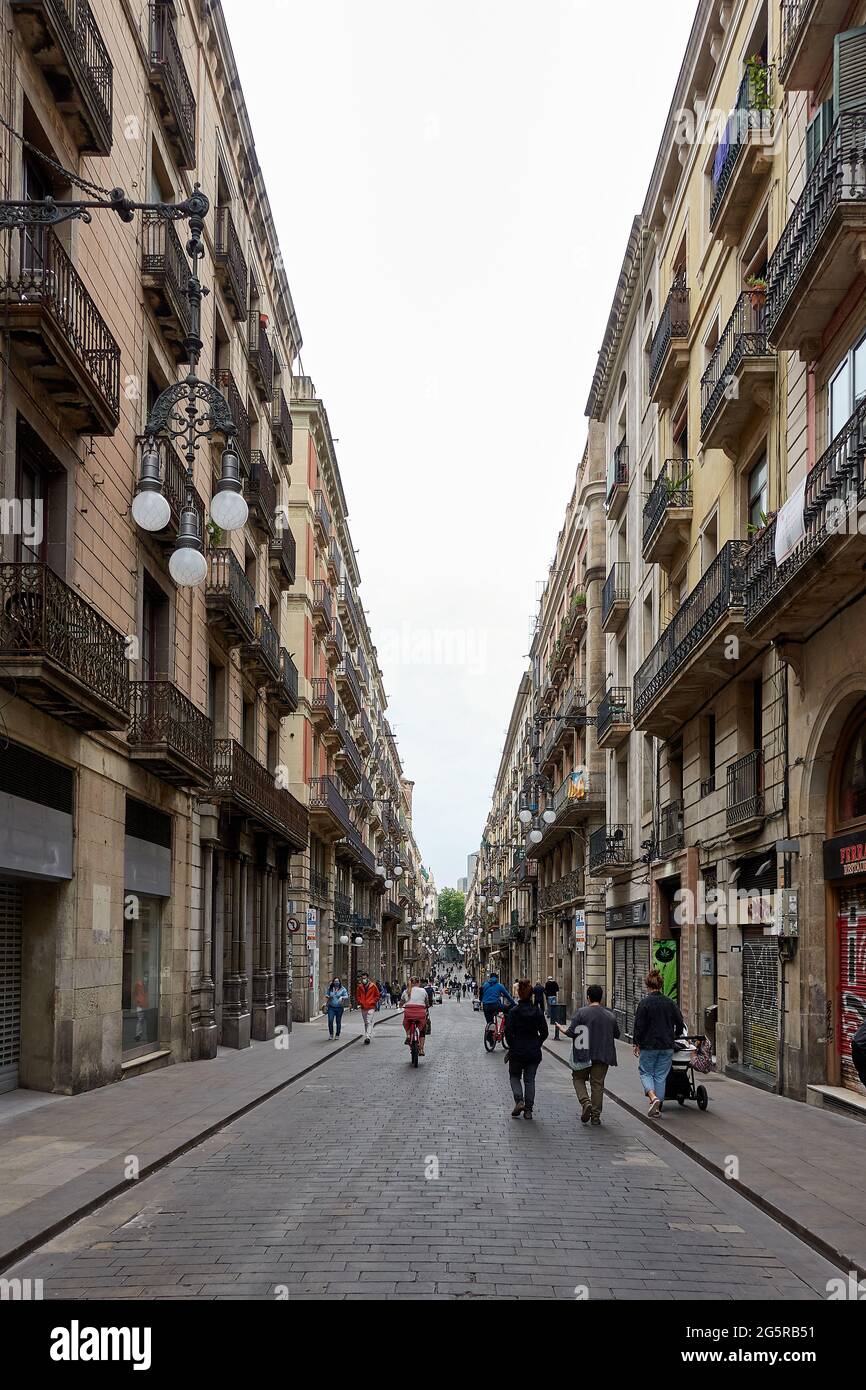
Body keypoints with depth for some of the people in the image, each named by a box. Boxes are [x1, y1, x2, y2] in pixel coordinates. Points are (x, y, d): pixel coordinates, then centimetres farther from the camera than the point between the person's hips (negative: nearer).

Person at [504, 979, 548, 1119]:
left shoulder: (513, 1011, -11)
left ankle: (519, 1100, -6)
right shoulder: (538, 1011, -3)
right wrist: (536, 1044, 12)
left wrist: (512, 1047, 3)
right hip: (534, 1052, 2)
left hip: (517, 1051, -2)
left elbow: (508, 1032, -11)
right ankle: (528, 1109, 6)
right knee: (530, 1079, 11)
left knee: (514, 1076, 16)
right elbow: (544, 1032, -1)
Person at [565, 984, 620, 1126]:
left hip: (583, 1054, -3)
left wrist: (563, 1030, 7)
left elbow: (571, 1032, -14)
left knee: (578, 1078, 15)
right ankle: (595, 1116, 8)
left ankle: (585, 1102, -7)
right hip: (602, 1056, 3)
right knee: (597, 1084, 9)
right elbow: (617, 1034, 11)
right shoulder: (609, 1015, 1)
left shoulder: (581, 1012, -10)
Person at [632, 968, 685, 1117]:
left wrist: (637, 1043, -1)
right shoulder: (669, 1002, 1)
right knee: (661, 1075, 11)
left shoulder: (645, 1003, -11)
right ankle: (658, 1107, 11)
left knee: (645, 1072, 10)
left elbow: (639, 1026, -10)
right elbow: (680, 1023, 6)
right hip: (667, 1046, 4)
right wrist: (673, 1037, 22)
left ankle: (653, 1097, -13)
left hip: (648, 1045, -3)